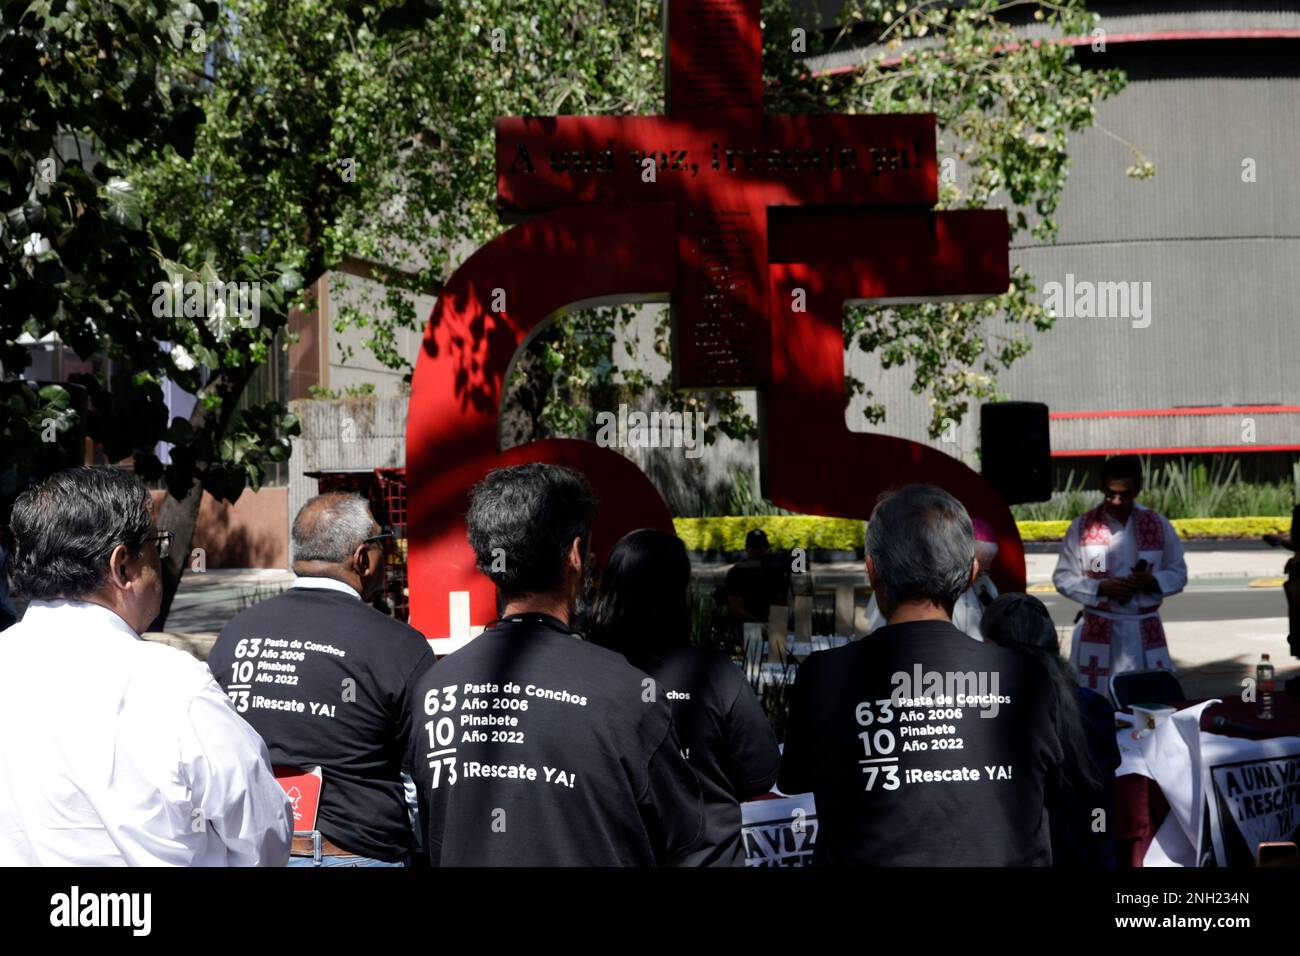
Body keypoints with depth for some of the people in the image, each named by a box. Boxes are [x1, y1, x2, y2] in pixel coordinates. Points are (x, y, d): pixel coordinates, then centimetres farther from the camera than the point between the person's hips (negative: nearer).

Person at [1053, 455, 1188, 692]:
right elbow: (1063, 578, 1)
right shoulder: (1082, 527, -1)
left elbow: (1178, 573, 10)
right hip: (1096, 633, -1)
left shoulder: (1159, 525, 3)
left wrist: (1153, 582, -12)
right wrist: (1101, 587, -15)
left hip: (1145, 633, 1)